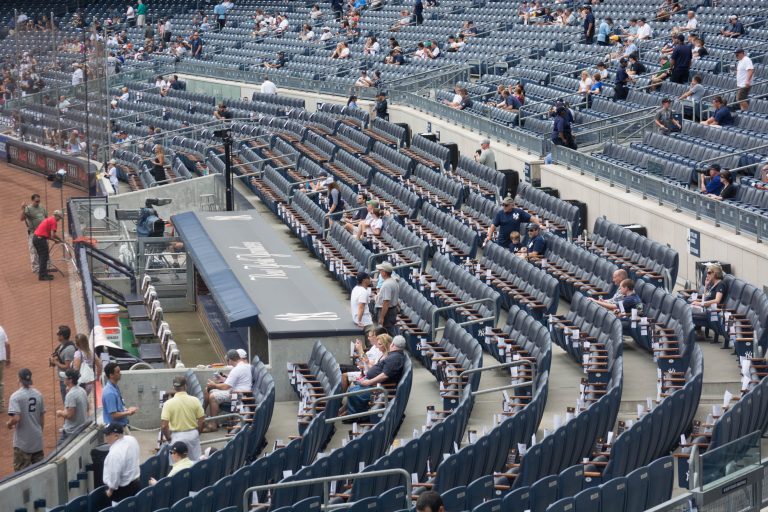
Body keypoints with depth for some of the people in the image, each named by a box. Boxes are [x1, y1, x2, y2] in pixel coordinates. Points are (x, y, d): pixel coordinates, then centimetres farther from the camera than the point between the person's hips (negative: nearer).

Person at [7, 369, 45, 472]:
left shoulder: (16, 396, -15)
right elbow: (42, 418, 9)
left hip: (23, 442, -5)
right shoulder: (38, 395, 3)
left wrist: (9, 424, -2)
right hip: (38, 440, 5)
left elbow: (16, 418, -23)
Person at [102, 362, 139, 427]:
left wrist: (127, 410, 4)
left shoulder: (115, 388, 9)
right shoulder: (110, 393, -23)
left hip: (120, 426, 10)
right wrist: (128, 413, -13)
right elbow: (114, 415, -23)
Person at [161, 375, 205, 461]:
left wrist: (168, 438, 1)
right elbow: (202, 421, -3)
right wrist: (197, 433, 13)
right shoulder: (195, 400, -6)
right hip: (193, 434, 2)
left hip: (177, 436, -2)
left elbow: (164, 426, -15)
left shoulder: (168, 403, -11)